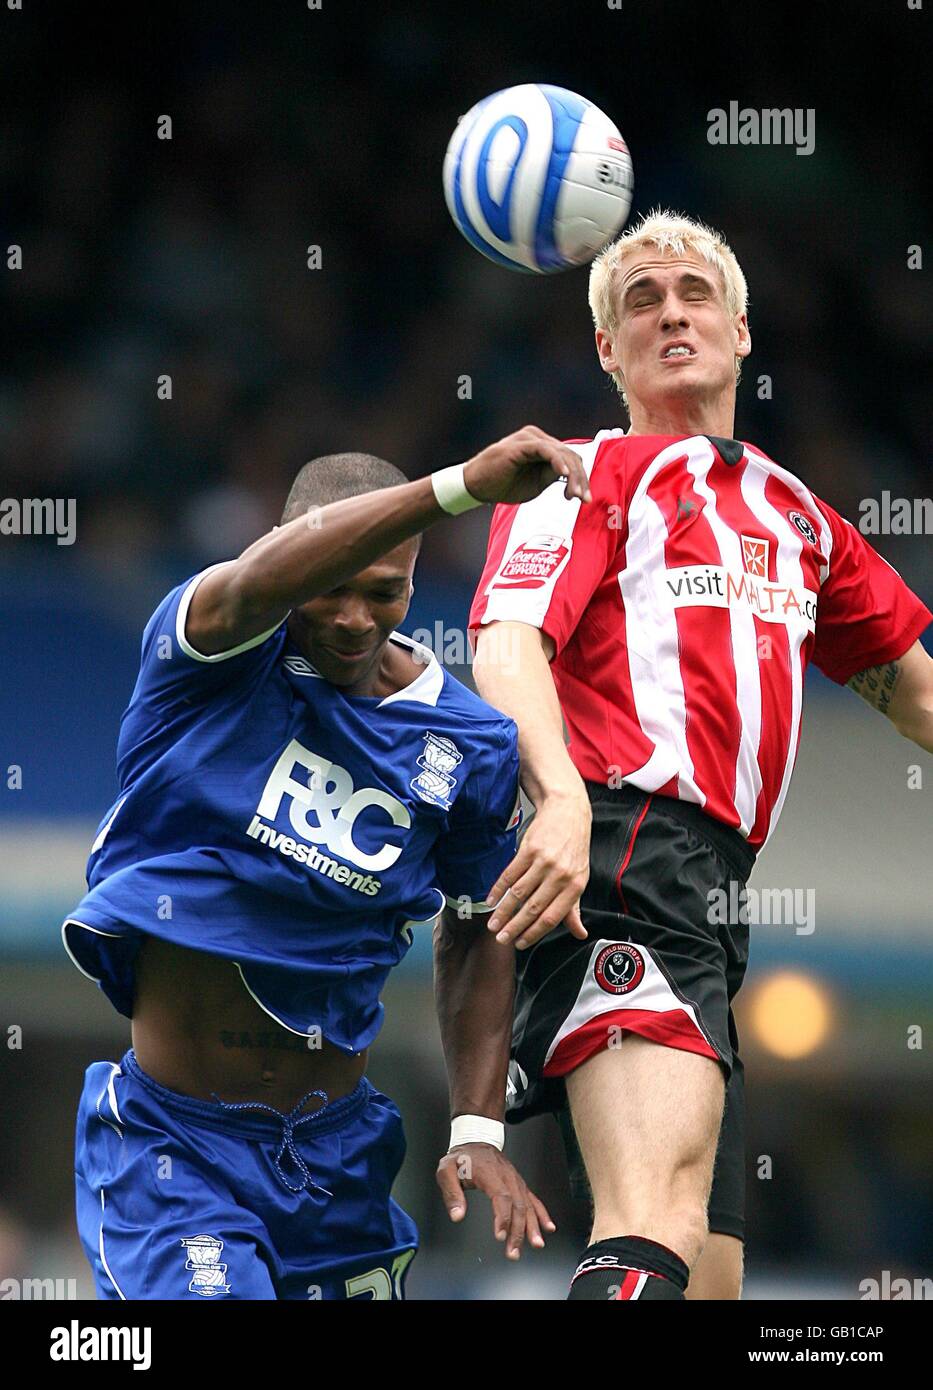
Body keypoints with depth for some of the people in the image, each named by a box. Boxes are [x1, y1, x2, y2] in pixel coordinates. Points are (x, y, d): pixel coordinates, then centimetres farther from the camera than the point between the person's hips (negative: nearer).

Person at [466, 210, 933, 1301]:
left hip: (712, 886, 8)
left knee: (708, 1274, 4)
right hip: (619, 852, -8)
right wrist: (561, 795, -30)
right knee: (659, 1232, -30)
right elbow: (508, 639, -12)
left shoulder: (796, 516, 28)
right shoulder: (594, 476, 5)